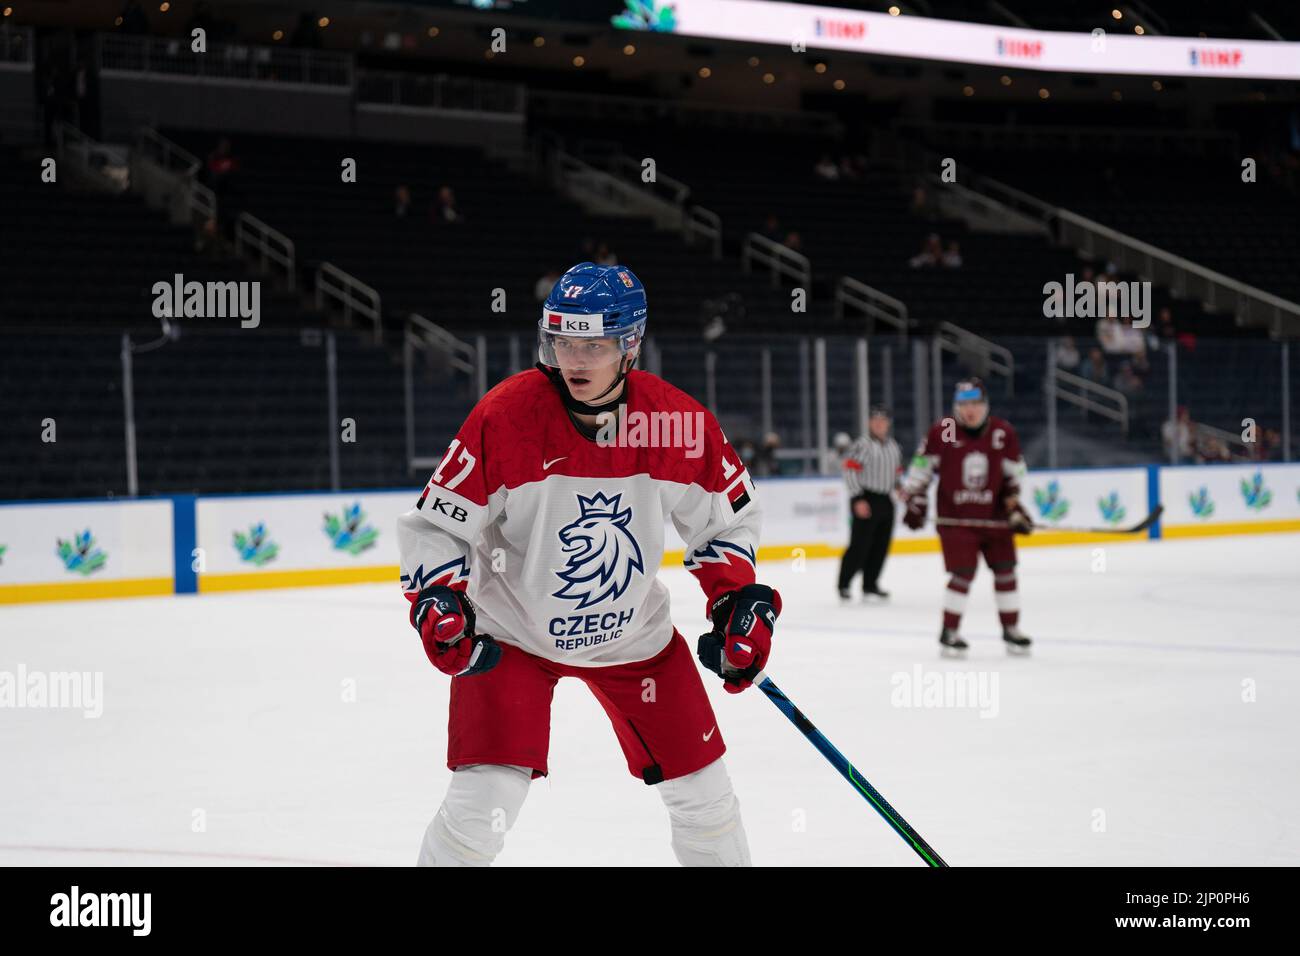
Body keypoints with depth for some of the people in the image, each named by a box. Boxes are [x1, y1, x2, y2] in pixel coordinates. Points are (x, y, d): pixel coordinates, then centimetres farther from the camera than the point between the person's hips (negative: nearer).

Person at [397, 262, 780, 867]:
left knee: (701, 789, 9)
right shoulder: (506, 415, -22)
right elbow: (436, 523, -15)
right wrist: (437, 606, -30)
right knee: (483, 804, -15)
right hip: (511, 631, -3)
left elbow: (726, 517, 4)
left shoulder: (680, 421, -14)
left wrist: (740, 603, -7)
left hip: (633, 631, 3)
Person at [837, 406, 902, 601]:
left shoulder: (893, 446, 14)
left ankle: (870, 584, 18)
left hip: (885, 502, 7)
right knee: (859, 545, -9)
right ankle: (843, 584, -1)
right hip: (866, 501, -7)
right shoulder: (862, 445, -11)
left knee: (881, 545, 8)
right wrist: (858, 500, -19)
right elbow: (850, 471, -15)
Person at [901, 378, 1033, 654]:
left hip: (993, 516, 3)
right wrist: (915, 502, -4)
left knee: (1005, 571, 5)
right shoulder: (941, 433, -10)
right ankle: (949, 631, 5)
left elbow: (1014, 474, 8)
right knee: (962, 574, -8)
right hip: (955, 517, -3)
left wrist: (1015, 507, 4)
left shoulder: (1003, 433, -3)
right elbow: (921, 469, -1)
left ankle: (1011, 629, 19)